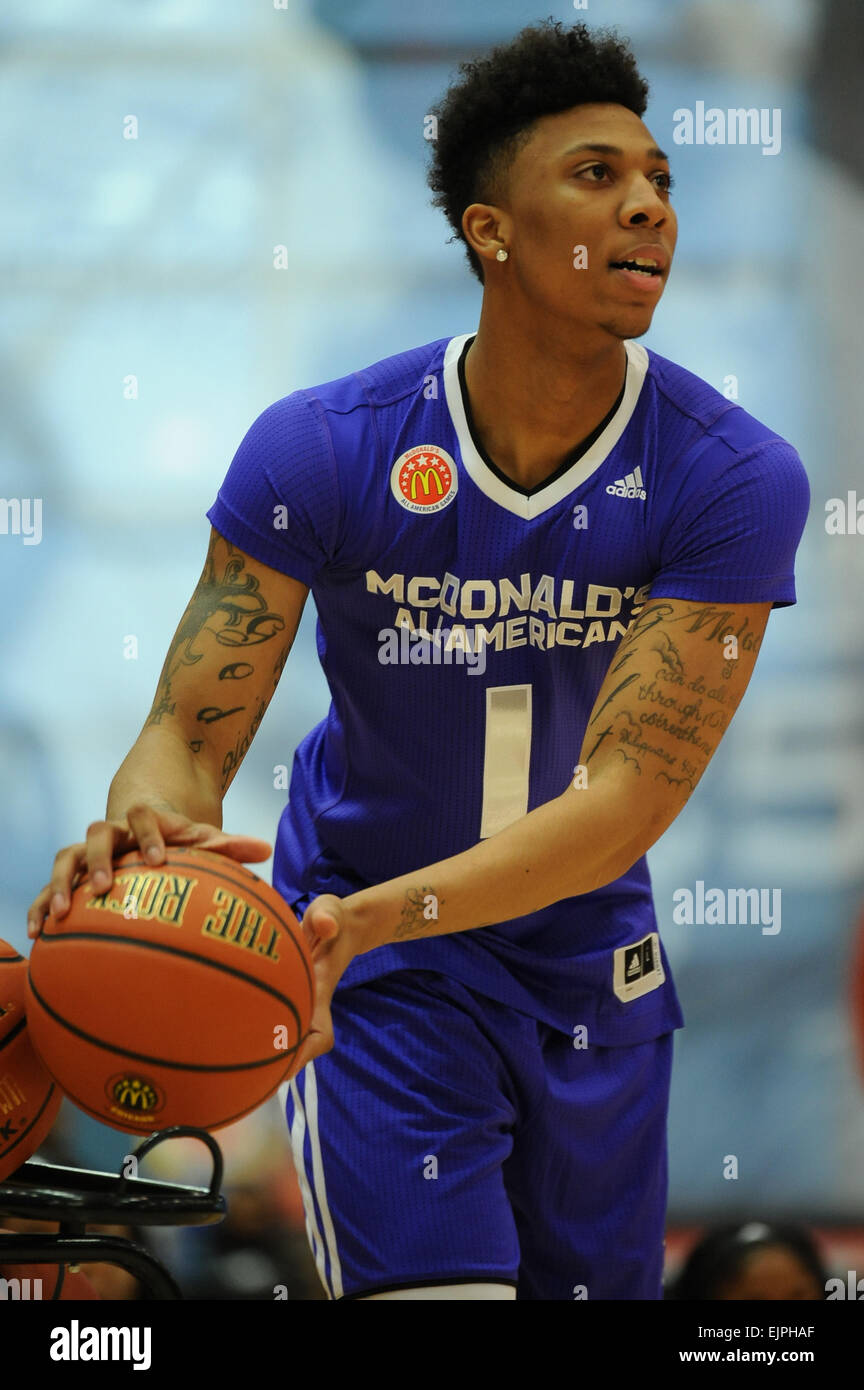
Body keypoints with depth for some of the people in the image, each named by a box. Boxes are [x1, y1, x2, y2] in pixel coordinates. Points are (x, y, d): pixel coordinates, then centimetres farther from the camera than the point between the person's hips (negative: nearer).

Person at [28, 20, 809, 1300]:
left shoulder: (735, 478, -19)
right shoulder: (320, 449, -18)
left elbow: (626, 798, -27)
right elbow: (192, 728, -18)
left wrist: (374, 914, -43)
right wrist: (145, 833, -45)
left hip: (584, 953, 3)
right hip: (364, 956, -2)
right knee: (432, 1289, -21)